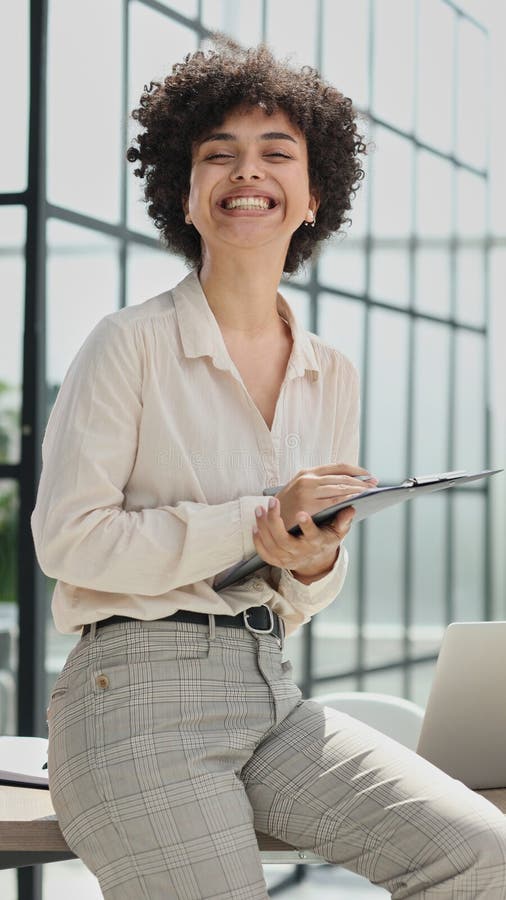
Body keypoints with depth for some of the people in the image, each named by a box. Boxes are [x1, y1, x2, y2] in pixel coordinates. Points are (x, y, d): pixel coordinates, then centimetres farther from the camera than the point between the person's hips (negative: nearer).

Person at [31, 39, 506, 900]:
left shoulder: (332, 376, 12)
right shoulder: (132, 344, -5)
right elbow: (68, 538, -11)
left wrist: (314, 563, -6)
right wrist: (256, 523, -15)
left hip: (270, 692, 5)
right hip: (141, 691, -5)